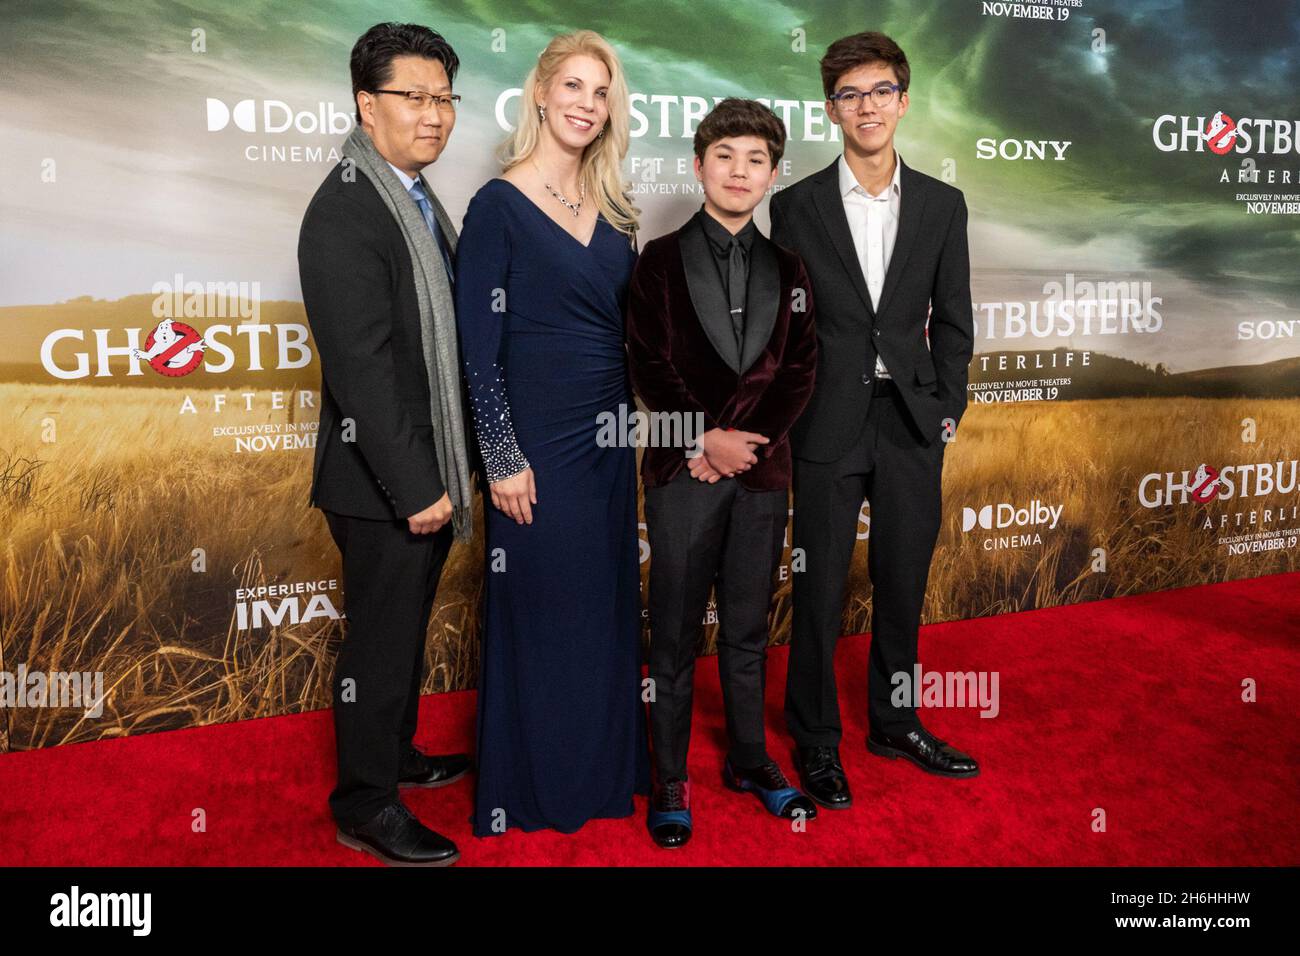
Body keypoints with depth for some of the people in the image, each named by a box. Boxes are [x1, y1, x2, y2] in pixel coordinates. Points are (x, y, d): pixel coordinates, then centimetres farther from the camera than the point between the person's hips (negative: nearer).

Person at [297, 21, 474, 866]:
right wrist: (415, 486, -22)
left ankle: (395, 752, 41)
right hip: (382, 483, -9)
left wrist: (446, 471, 11)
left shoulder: (421, 200, 11)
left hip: (428, 472, 9)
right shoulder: (344, 211, -18)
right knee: (380, 640, 5)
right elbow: (360, 369, -23)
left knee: (407, 628, 22)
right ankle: (366, 806, 22)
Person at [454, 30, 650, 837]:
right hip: (539, 442, -6)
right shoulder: (499, 206, -10)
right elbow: (478, 344, -13)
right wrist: (503, 459, -15)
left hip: (609, 438, 7)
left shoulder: (613, 210, 9)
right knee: (539, 613, 5)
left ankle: (605, 767, 34)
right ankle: (532, 789, 24)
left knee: (607, 607, 16)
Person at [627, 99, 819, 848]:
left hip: (763, 472, 3)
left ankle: (750, 759, 27)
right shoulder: (663, 260, 3)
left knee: (749, 629, 13)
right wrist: (708, 440, -13)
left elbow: (799, 371, 4)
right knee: (676, 633, 3)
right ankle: (670, 780, 14)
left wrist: (747, 444, -8)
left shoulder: (788, 268, 11)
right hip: (684, 470, -2)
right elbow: (652, 366, -5)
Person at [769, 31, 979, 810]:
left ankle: (895, 723, 31)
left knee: (903, 584, 13)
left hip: (912, 424, 3)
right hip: (829, 424, -2)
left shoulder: (942, 205, 7)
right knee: (821, 590, 4)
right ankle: (816, 740, 19)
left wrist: (947, 409, 2)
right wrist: (787, 419, -3)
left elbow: (952, 320, 9)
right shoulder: (797, 205, 1)